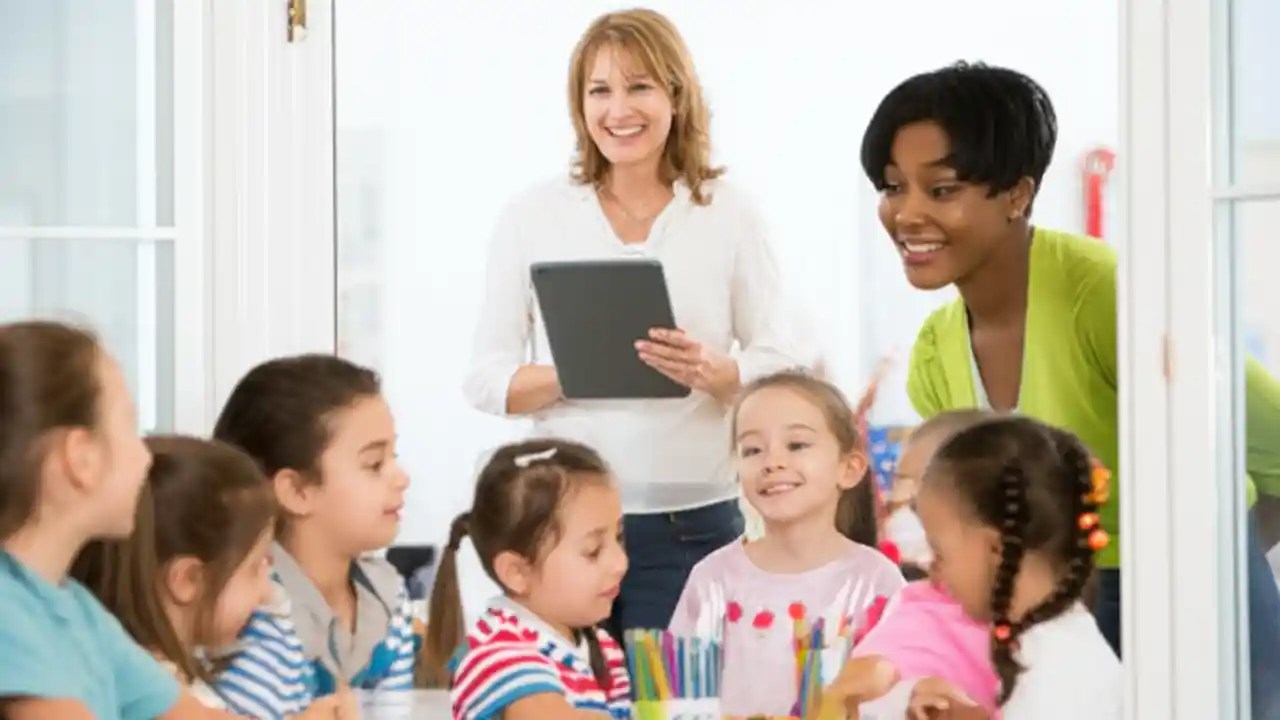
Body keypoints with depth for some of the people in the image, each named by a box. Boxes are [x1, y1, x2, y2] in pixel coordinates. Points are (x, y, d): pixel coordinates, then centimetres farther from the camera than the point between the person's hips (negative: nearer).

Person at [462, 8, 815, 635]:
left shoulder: (730, 215, 3)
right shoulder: (533, 217, 5)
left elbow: (785, 370, 3)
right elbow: (486, 378, 3)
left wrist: (713, 373, -18)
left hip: (692, 526, 0)